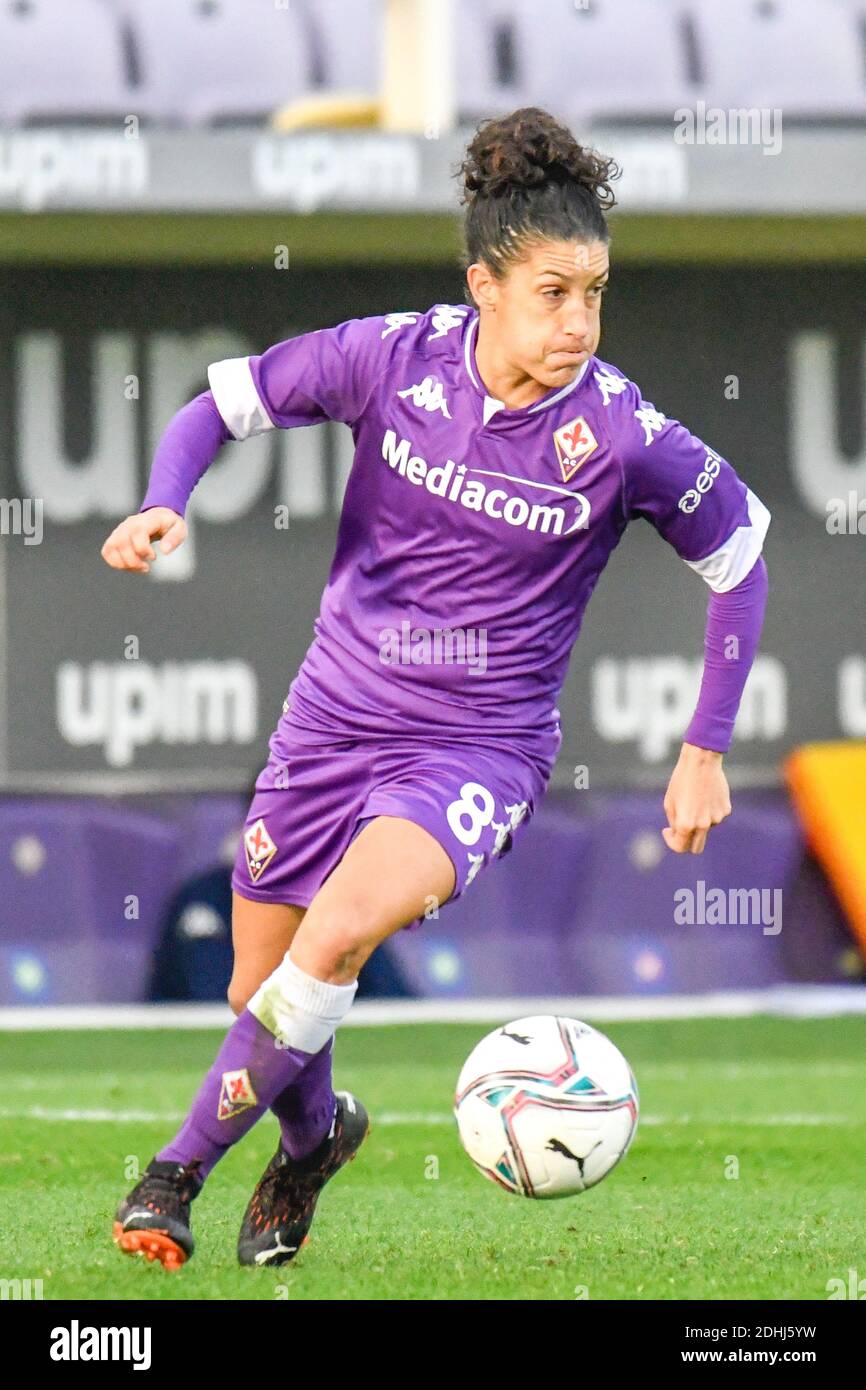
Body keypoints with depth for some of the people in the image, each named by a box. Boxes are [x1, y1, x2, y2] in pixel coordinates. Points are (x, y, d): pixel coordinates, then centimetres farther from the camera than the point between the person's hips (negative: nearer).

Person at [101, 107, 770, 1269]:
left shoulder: (625, 438, -16)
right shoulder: (395, 356, -12)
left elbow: (741, 553, 0)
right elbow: (223, 404, 2)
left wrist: (706, 753, 2)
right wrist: (165, 505, -18)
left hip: (482, 745, -3)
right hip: (335, 715, 3)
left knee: (343, 929, -29)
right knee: (263, 998, 9)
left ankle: (185, 1164, -10)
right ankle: (314, 1139, 45)